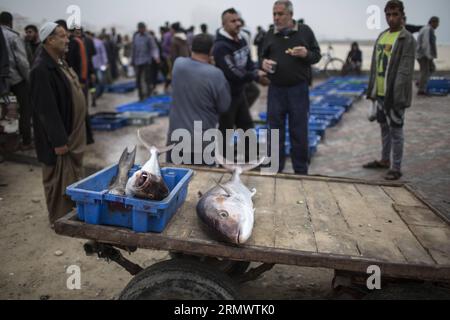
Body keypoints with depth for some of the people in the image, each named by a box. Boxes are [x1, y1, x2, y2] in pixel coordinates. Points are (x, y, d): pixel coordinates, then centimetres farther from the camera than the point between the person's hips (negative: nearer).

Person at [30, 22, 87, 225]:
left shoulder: (60, 62, 10)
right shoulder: (42, 69, -20)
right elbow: (46, 109, -23)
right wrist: (58, 140, -21)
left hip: (71, 132, 10)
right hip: (58, 136, -10)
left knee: (73, 176, 19)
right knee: (59, 178, 4)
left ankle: (72, 213, 35)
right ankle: (60, 220, 19)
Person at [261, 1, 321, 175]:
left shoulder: (305, 31, 2)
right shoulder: (270, 34, 8)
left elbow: (317, 55, 6)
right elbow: (264, 57, 16)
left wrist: (306, 54, -16)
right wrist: (263, 63, -7)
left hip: (298, 90, -2)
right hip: (276, 90, 2)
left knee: (299, 133, 4)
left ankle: (301, 171, 16)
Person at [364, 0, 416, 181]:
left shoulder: (406, 39, -10)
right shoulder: (382, 36, 13)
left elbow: (405, 71, -16)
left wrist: (396, 95, -22)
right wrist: (372, 89, 12)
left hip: (395, 94, -7)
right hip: (381, 93, 7)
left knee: (396, 130, -1)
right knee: (384, 127, 17)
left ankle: (396, 168, 9)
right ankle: (384, 160, 32)